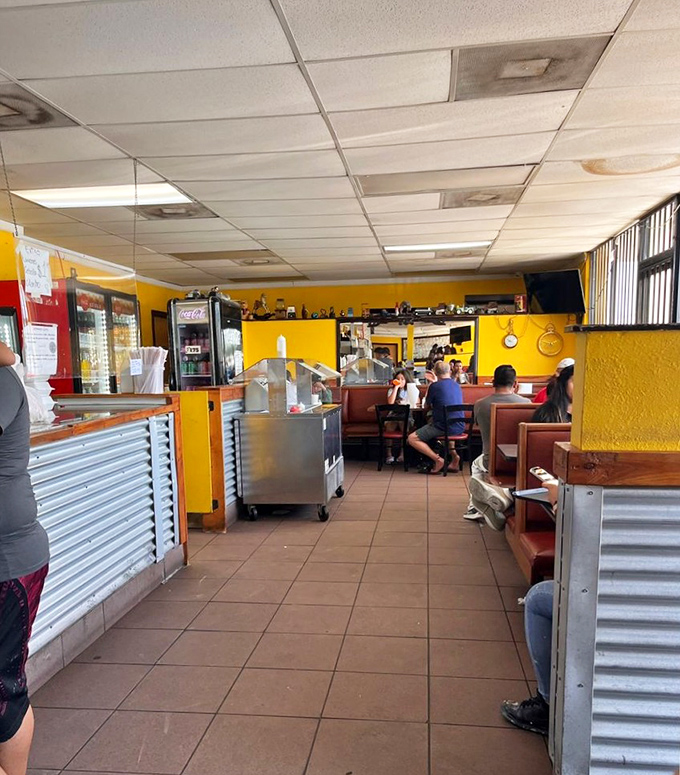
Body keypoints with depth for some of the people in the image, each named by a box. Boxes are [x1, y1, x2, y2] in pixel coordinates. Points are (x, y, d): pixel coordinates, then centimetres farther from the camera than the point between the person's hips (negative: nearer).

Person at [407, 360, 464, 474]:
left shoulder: (434, 386, -7)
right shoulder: (457, 386, 11)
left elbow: (426, 408, 7)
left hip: (444, 427, -7)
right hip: (459, 428, 7)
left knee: (412, 439, -2)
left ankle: (438, 459, -10)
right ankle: (454, 456, 22)